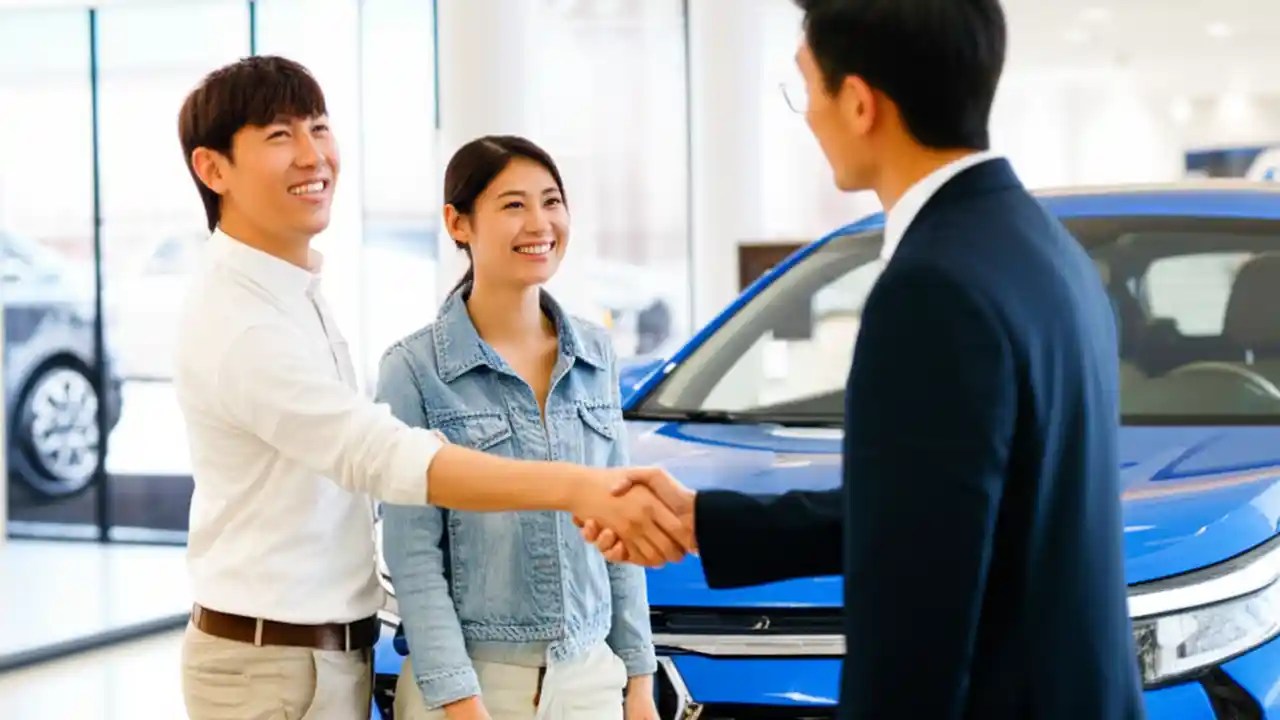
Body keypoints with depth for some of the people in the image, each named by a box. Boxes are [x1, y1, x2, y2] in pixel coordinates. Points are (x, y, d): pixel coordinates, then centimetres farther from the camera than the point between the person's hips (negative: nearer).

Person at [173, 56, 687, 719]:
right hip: (273, 665, -9)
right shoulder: (237, 323, -23)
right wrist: (580, 487, -46)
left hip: (332, 648, 9)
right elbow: (385, 456, -35)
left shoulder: (293, 291, 9)